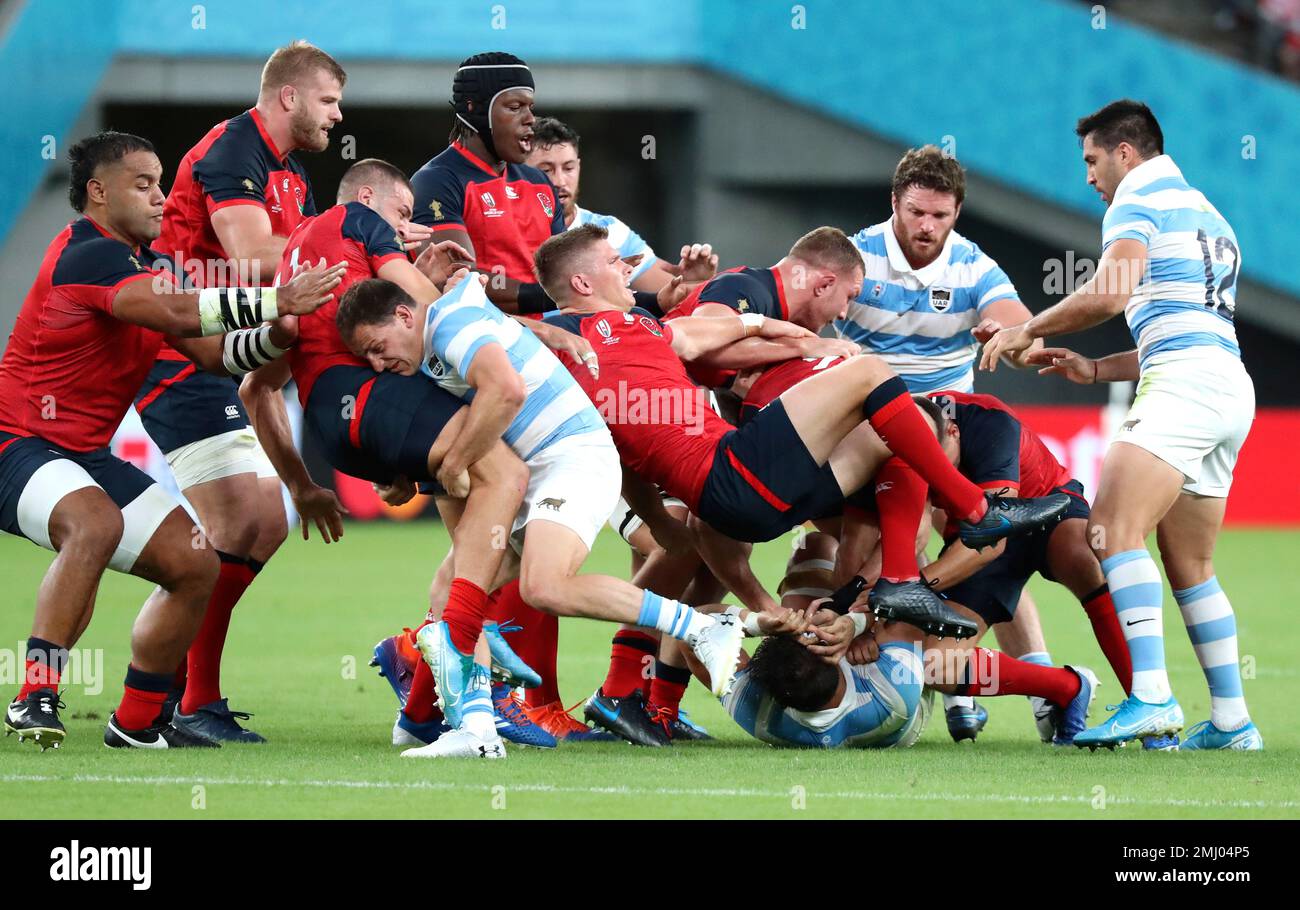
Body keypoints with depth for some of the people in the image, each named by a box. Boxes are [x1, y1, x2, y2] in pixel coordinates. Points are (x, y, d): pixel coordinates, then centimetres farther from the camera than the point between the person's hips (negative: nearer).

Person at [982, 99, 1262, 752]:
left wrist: (1029, 329, -1)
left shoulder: (1138, 198, 2)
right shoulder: (1208, 216, 31)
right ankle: (1231, 721, 12)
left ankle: (1151, 700, -33)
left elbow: (1110, 293, -14)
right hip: (1231, 387, 10)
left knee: (1114, 527, -20)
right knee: (1189, 567, 14)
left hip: (1184, 382, -10)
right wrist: (1093, 369, 31)